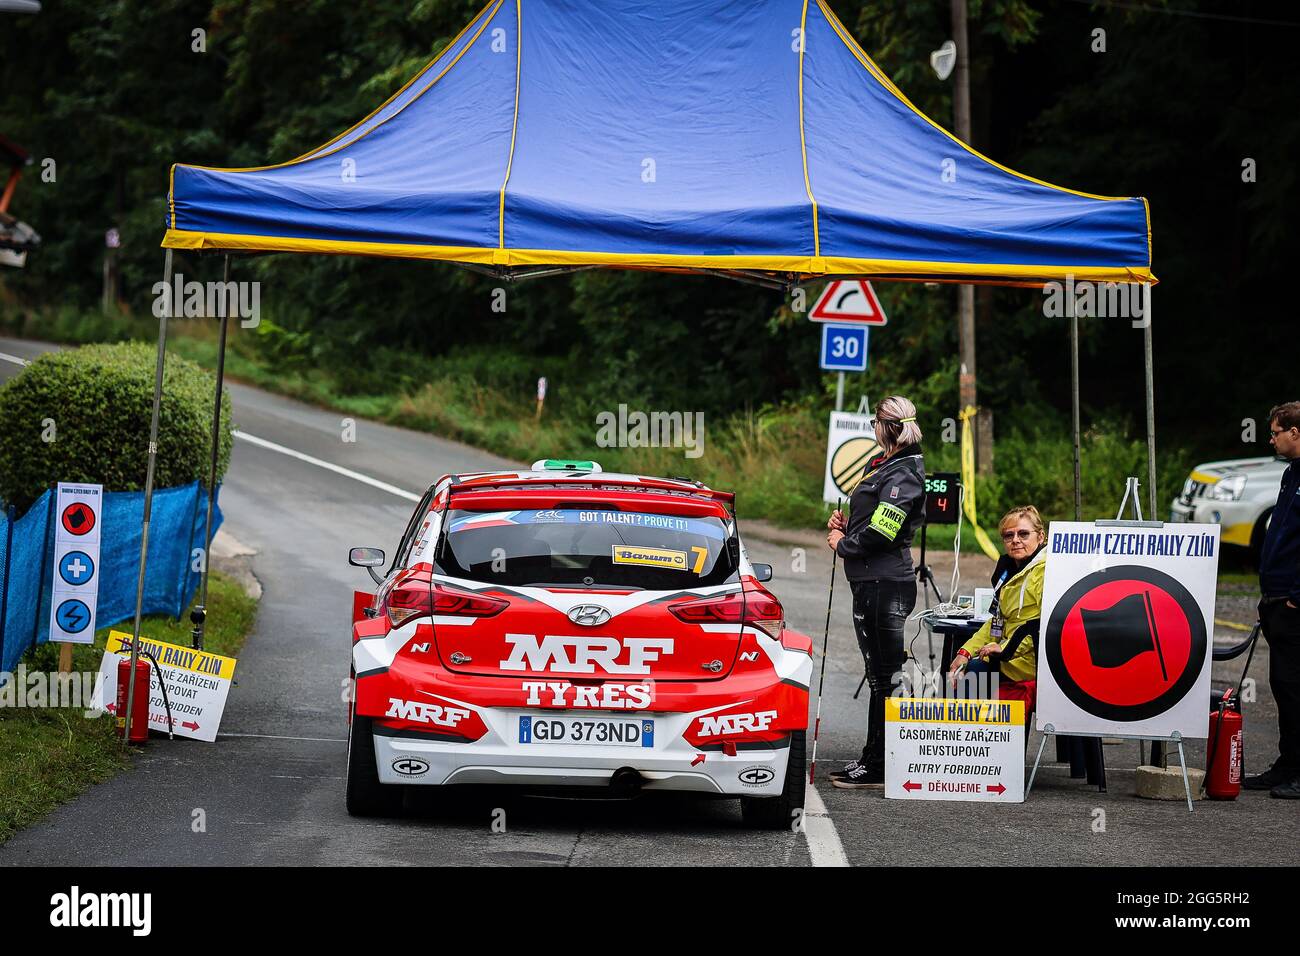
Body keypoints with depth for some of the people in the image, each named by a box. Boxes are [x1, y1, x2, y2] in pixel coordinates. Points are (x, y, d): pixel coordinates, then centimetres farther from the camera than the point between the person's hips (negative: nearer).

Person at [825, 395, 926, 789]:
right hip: (871, 583, 11)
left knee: (884, 676, -6)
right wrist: (845, 524, 6)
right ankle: (872, 761, 22)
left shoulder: (902, 476, -15)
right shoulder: (882, 465, 16)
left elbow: (881, 532, -22)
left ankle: (878, 769, -4)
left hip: (885, 586, -11)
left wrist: (843, 544, -7)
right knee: (880, 675, 15)